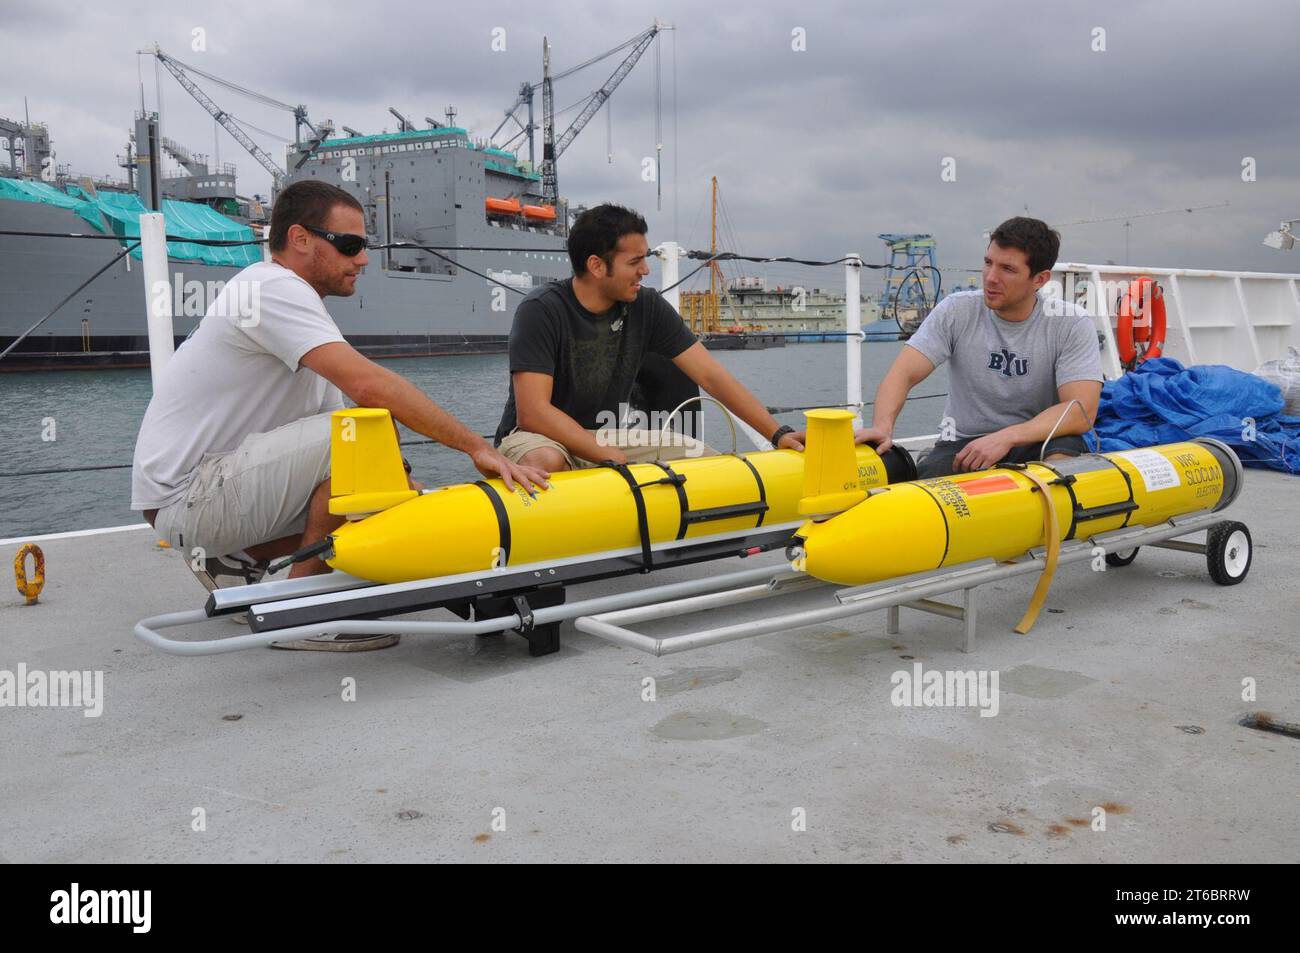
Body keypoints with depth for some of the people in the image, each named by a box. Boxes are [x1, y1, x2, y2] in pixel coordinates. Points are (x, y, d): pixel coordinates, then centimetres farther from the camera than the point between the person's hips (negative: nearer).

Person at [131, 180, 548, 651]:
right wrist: (477, 447, -27)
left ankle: (232, 557, 10)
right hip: (186, 496, -10)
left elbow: (338, 408, 12)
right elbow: (369, 387, -30)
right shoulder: (274, 287, -17)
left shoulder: (288, 297, 14)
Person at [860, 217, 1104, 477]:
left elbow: (1082, 411, -18)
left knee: (1065, 451, -35)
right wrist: (882, 427, -35)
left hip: (1037, 443, 0)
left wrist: (1007, 437, -31)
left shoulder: (1071, 323, -7)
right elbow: (903, 374, -13)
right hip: (963, 444, 1)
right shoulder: (956, 311, -4)